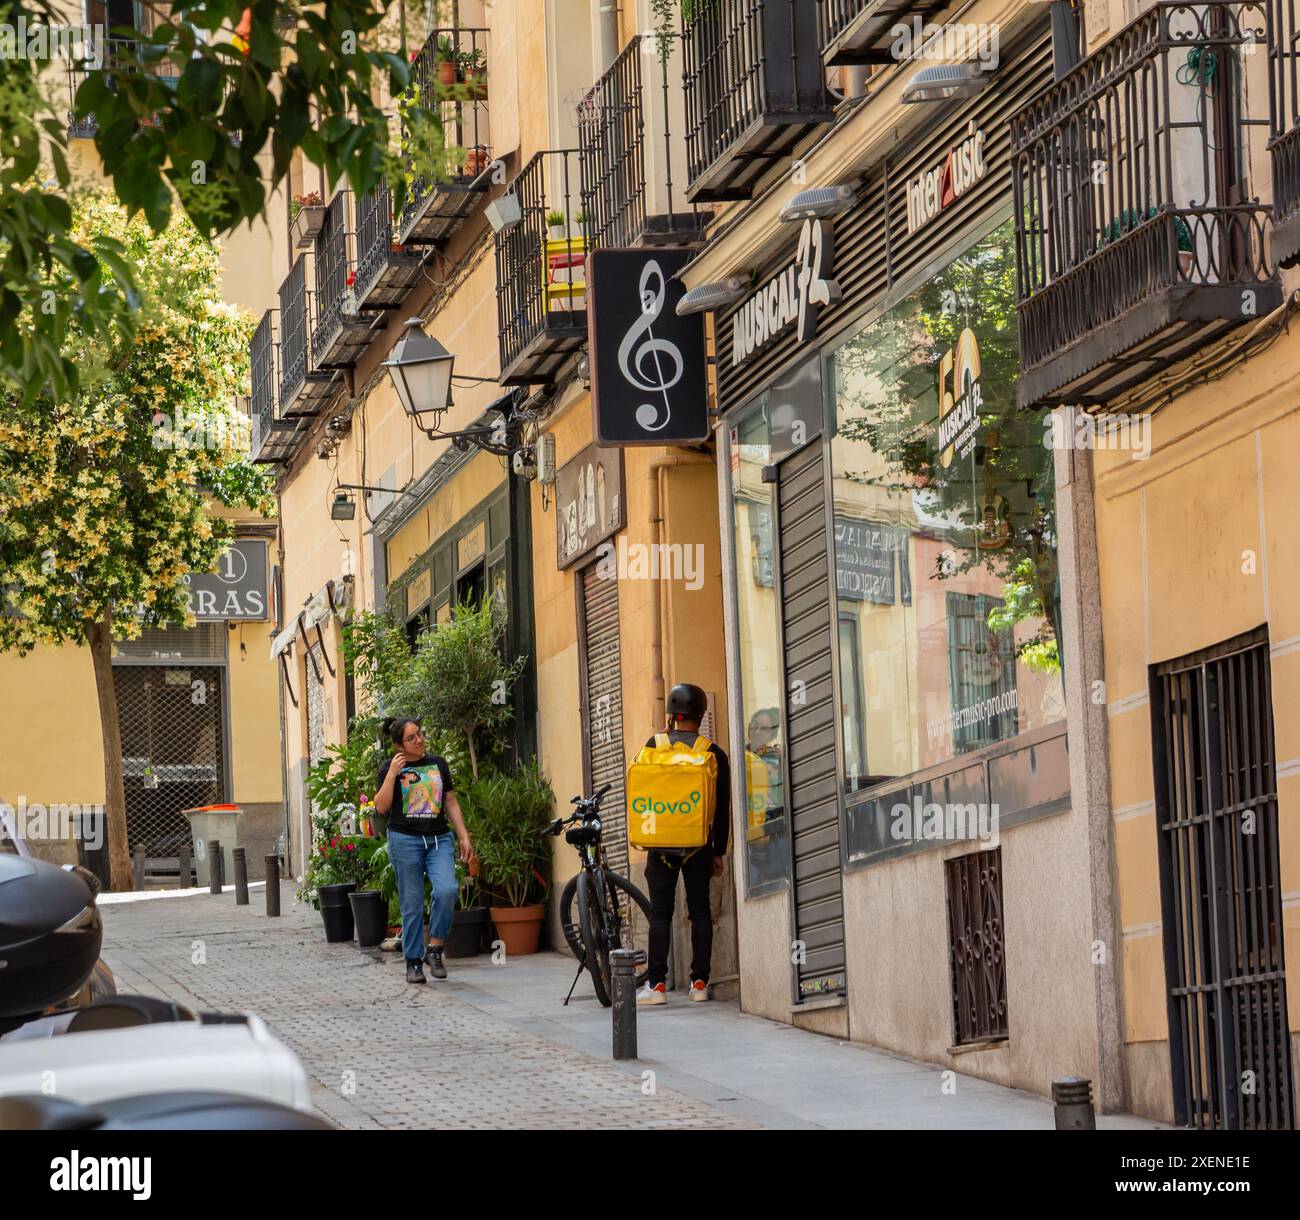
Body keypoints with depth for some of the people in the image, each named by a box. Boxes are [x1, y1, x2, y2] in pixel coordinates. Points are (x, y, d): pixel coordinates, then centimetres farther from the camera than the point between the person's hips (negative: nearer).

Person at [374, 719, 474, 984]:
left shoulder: (438, 764, 12)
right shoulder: (391, 768, 3)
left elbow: (451, 802, 16)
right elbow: (381, 807, -6)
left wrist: (464, 838, 10)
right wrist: (392, 773, -14)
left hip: (438, 839, 2)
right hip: (405, 840, -2)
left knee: (447, 890, -20)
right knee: (412, 903, -2)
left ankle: (435, 948, -7)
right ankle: (413, 962, 6)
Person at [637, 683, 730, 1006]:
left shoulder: (656, 745, -3)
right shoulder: (714, 754, -2)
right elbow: (722, 808, 2)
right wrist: (718, 851, 9)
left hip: (661, 843, 0)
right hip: (699, 844, 0)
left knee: (660, 913, 2)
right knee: (700, 911, 7)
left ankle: (657, 984, -3)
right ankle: (700, 982, 4)